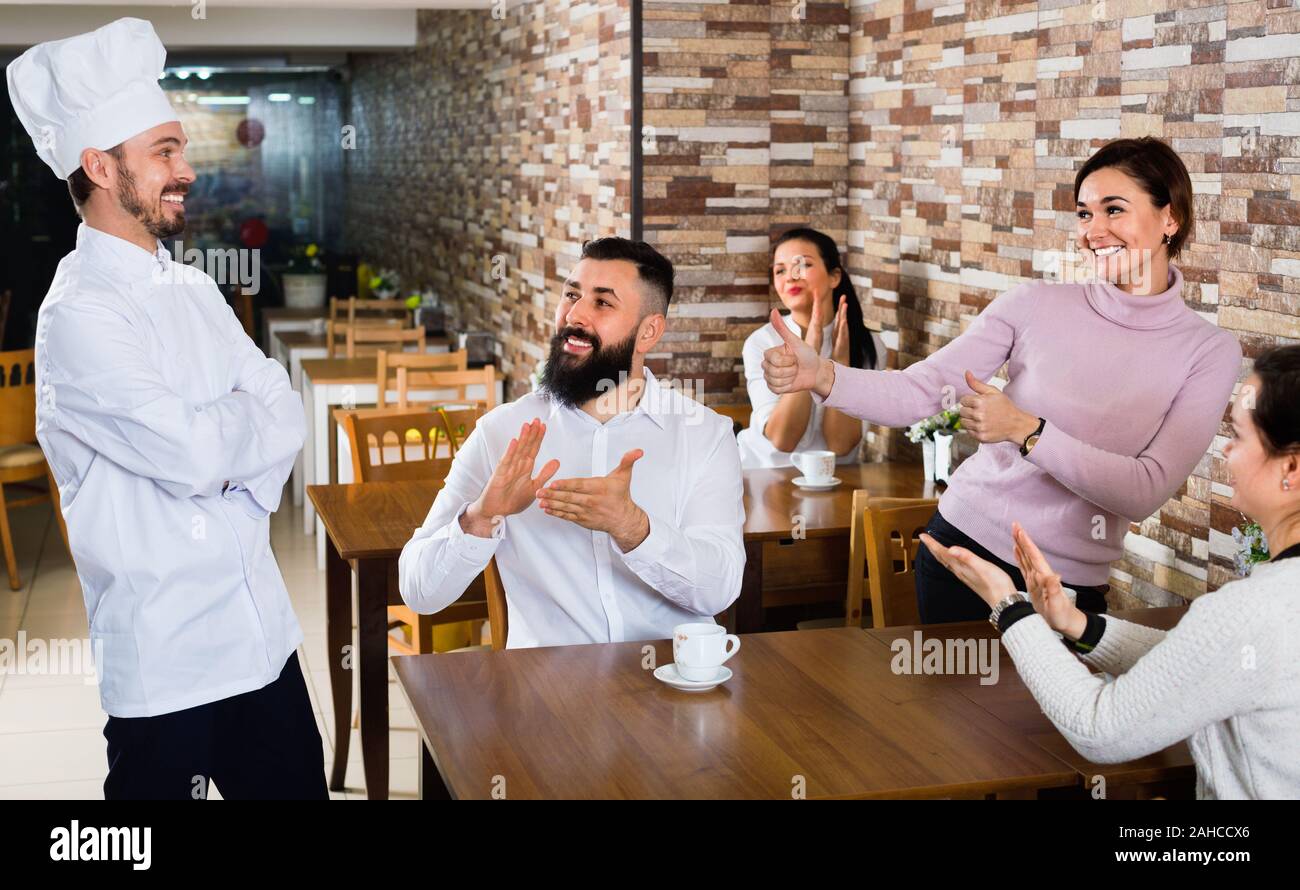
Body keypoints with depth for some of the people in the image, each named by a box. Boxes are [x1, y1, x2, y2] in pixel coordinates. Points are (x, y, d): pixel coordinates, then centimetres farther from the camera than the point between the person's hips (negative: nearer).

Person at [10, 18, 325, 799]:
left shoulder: (194, 290, 10)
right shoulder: (80, 315, -15)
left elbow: (288, 421, 5)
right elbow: (194, 454, -23)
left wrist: (225, 450, -14)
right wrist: (248, 417, -3)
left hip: (264, 633, 7)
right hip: (168, 659, -7)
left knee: (297, 784, 14)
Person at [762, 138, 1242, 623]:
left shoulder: (1209, 351, -6)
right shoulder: (1036, 304, -5)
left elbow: (1147, 492, -16)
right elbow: (919, 391, -10)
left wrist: (1026, 431, -26)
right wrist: (821, 375, -28)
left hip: (1073, 583, 0)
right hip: (966, 546, 0)